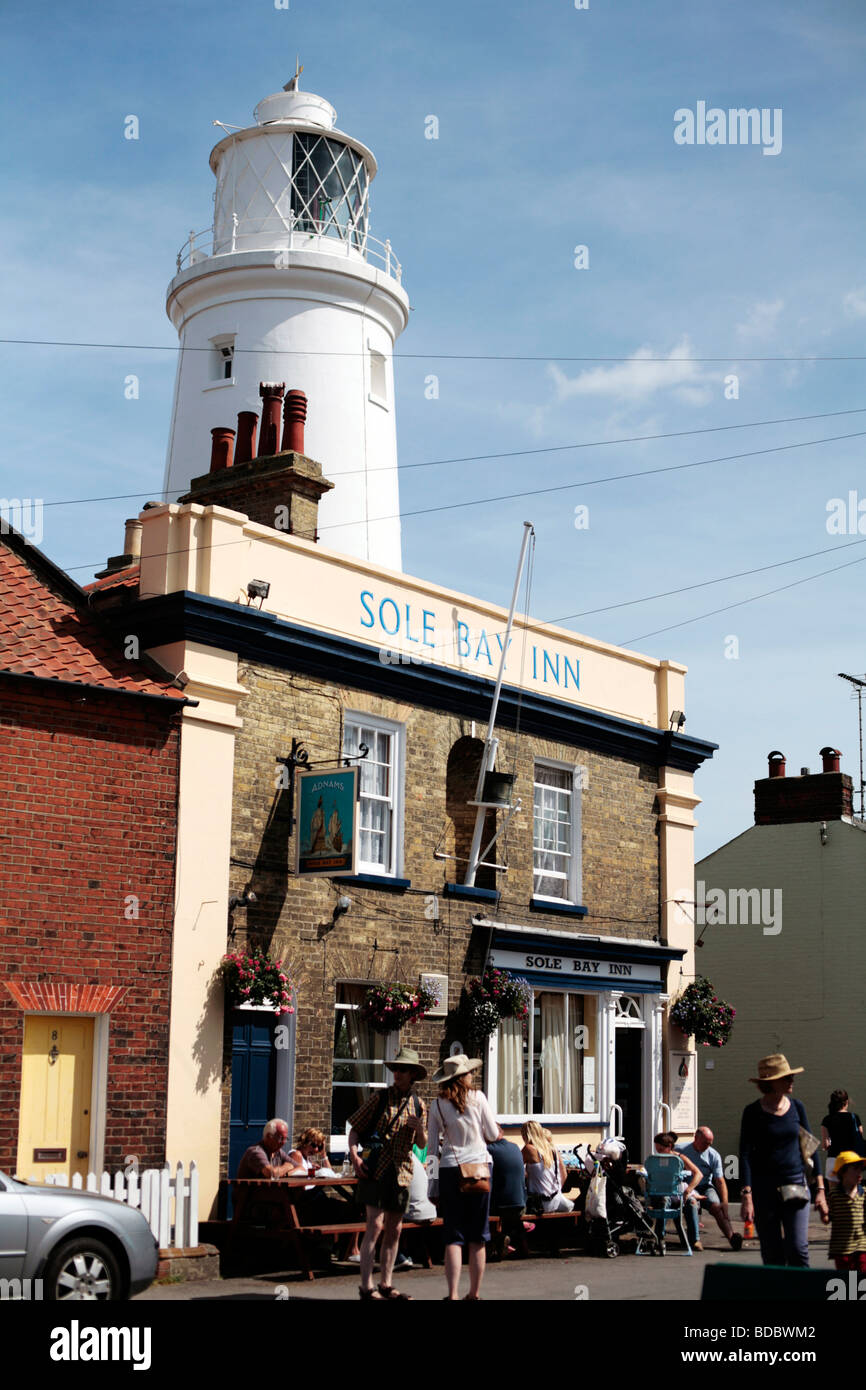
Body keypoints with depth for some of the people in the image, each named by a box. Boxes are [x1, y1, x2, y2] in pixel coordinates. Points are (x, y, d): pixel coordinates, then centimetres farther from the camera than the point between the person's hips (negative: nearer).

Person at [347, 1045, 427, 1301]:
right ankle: (366, 1287, -9)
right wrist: (354, 1154, -14)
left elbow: (422, 1145, 15)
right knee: (375, 1225, -12)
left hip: (402, 1172, 5)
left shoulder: (418, 1105, 9)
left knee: (394, 1230, 8)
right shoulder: (380, 1098, -1)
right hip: (376, 1170, -4)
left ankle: (386, 1285, 17)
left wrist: (420, 1131, -7)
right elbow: (355, 1129, 2)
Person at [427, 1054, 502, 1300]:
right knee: (478, 1236, 10)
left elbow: (433, 1148, 1)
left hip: (450, 1169, 0)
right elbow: (493, 1134, 4)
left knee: (453, 1235, 2)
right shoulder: (478, 1097, -2)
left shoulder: (437, 1106, 1)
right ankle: (474, 1294, 15)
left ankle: (452, 1294, -8)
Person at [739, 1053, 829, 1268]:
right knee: (772, 1256, 3)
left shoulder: (797, 1107, 6)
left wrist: (820, 1189, 8)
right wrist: (747, 1196, -16)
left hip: (795, 1185, 2)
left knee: (797, 1249, -12)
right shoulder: (753, 1112, -3)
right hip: (764, 1188, -2)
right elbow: (745, 1155, -7)